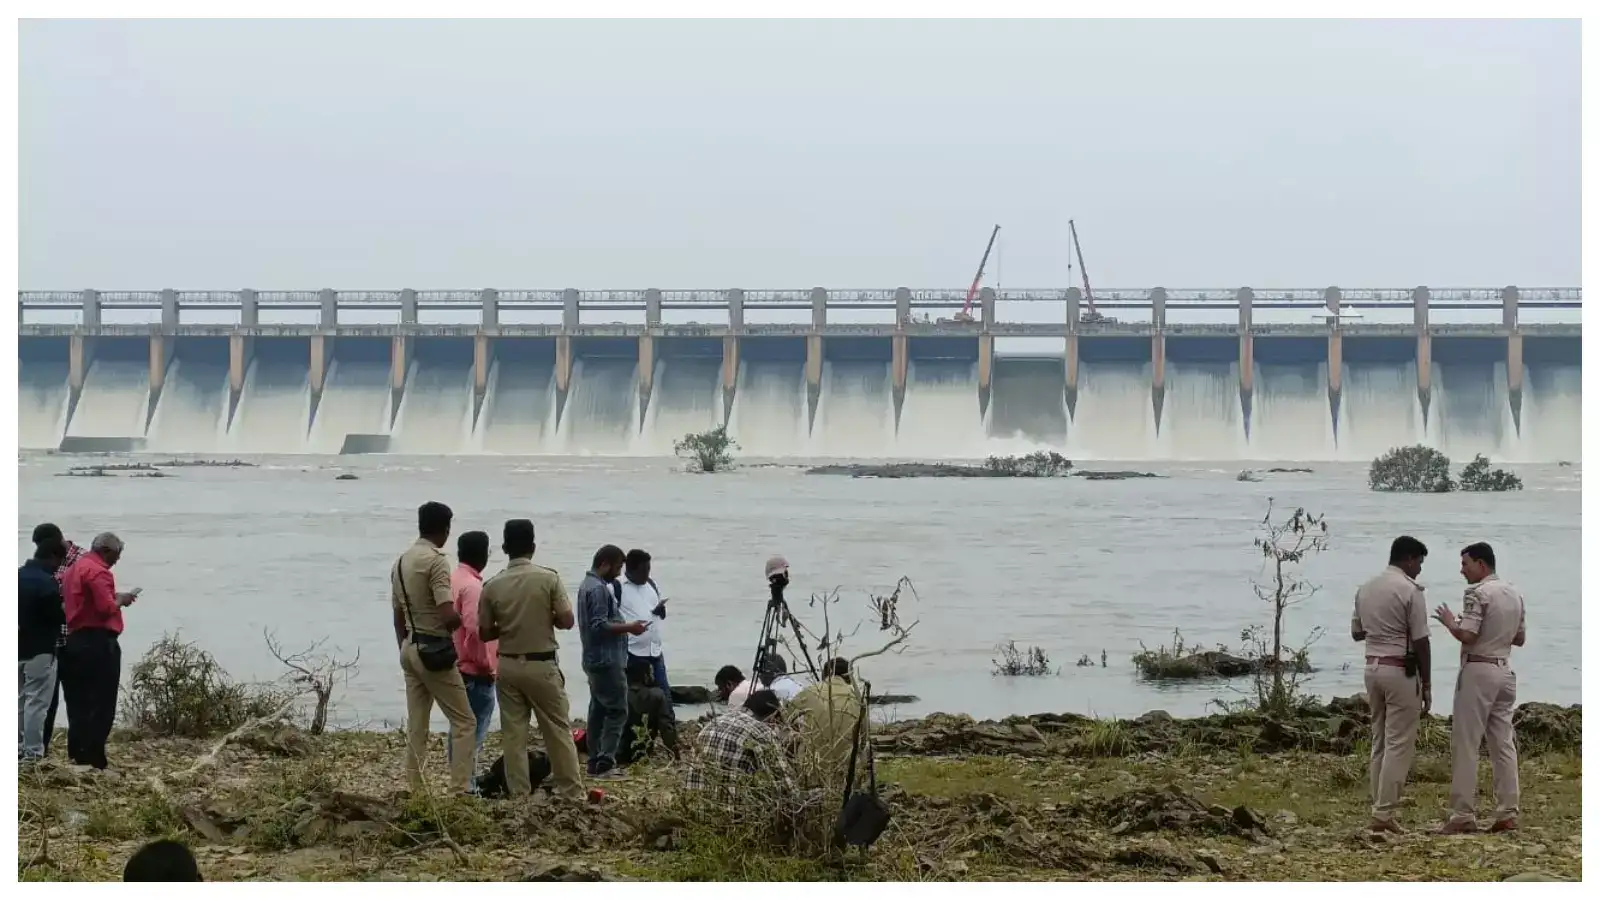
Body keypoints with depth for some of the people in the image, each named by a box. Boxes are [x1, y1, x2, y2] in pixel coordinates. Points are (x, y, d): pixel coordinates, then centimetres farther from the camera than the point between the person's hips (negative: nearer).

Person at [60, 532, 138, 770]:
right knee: (102, 703, -6)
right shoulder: (98, 571, -13)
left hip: (75, 640, 10)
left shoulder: (75, 568, 18)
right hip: (98, 642, -10)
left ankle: (76, 754, 11)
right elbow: (106, 607, -20)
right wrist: (120, 600, -2)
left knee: (79, 701, 10)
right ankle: (93, 757, -9)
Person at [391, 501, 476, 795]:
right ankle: (460, 789, -6)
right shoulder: (436, 561, -16)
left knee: (416, 725, 10)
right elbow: (448, 616, -24)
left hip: (409, 648, 8)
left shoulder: (401, 561, 10)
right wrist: (460, 622, -3)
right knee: (463, 721, -1)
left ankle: (414, 788, 10)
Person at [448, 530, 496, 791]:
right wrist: (486, 664, -15)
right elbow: (475, 629, -26)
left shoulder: (451, 580, 11)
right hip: (475, 672, -10)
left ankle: (461, 780, 21)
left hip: (455, 667, 10)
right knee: (473, 732, -6)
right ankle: (467, 785, -7)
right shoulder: (472, 586, -18)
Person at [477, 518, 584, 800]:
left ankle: (518, 792, 8)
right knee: (558, 729, 7)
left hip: (509, 666, 2)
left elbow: (484, 633, 1)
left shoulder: (492, 585, -3)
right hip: (542, 665, -2)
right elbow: (566, 620, -10)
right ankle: (571, 790, 11)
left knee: (513, 732, 7)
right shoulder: (548, 578, -10)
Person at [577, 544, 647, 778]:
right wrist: (629, 627, -16)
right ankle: (605, 763, -15)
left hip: (596, 660, 11)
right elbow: (600, 626, -23)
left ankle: (595, 763, 14)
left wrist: (624, 626, 18)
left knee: (598, 710, 11)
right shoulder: (599, 589, -17)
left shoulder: (588, 585, 16)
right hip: (607, 660, -11)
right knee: (617, 710, -10)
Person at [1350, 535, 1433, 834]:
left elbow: (1356, 632, 19)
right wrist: (1426, 685, -7)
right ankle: (1384, 812, -8)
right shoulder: (1410, 590, -12)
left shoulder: (1366, 589, 10)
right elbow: (1420, 641, -12)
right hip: (1400, 670, -7)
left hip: (1372, 667, 7)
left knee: (1380, 741, 13)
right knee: (1399, 743, -4)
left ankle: (1379, 808, 13)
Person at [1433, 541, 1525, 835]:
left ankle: (1463, 815, -6)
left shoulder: (1478, 593, -13)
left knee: (1465, 744, -4)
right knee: (1504, 743, 8)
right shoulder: (1514, 593, 12)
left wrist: (1449, 621, -2)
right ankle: (1508, 813, 7)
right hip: (1505, 671, 8)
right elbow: (1520, 638, 18)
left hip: (1478, 671, -8)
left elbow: (1467, 635, -20)